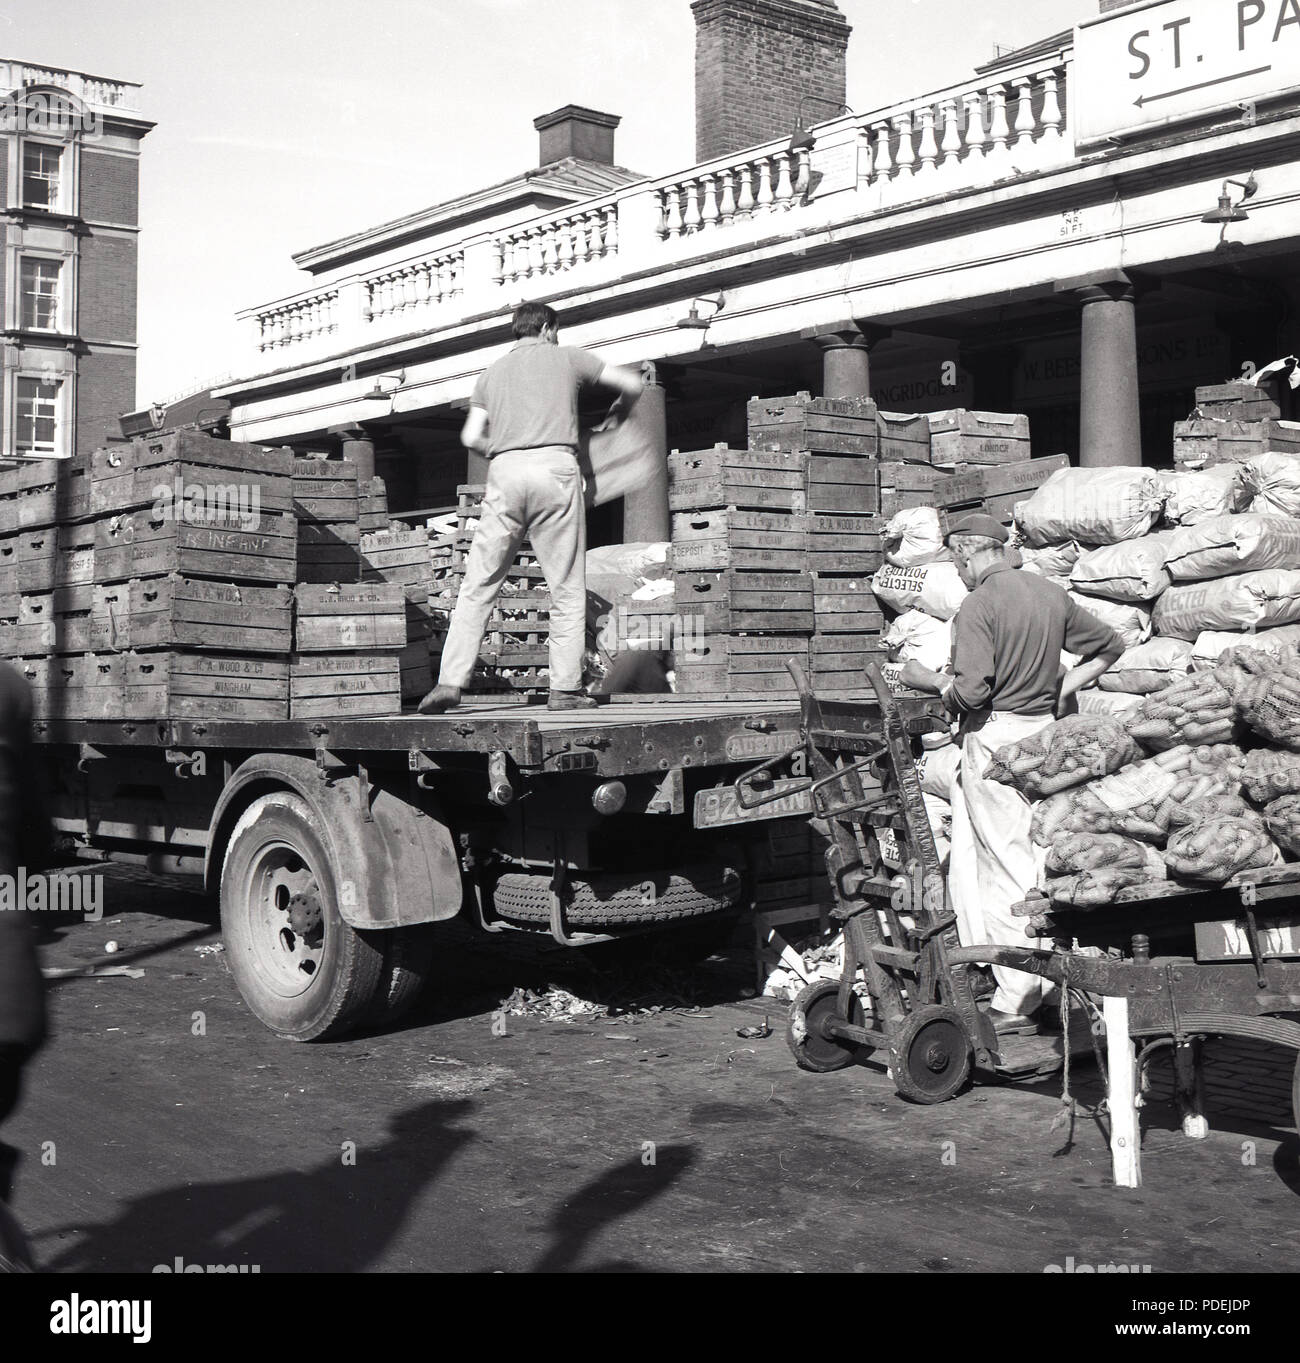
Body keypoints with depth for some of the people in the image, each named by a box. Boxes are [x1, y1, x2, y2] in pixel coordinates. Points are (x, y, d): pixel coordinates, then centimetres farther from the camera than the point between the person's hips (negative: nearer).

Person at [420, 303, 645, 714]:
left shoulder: (492, 372, 23)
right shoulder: (567, 357, 17)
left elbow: (471, 437, 11)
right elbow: (632, 384, 21)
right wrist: (616, 414, 41)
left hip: (505, 470, 2)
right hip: (555, 466, -2)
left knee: (478, 585, 4)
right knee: (567, 587, 3)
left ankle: (450, 681, -5)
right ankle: (565, 689, 0)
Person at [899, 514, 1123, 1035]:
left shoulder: (978, 605, -14)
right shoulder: (1050, 593, 10)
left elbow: (971, 691, -21)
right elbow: (1109, 645, 19)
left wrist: (926, 679, -3)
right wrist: (1059, 688, 18)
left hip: (995, 738, -8)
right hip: (1042, 731, 8)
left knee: (1011, 868, -3)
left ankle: (1016, 1003, 2)